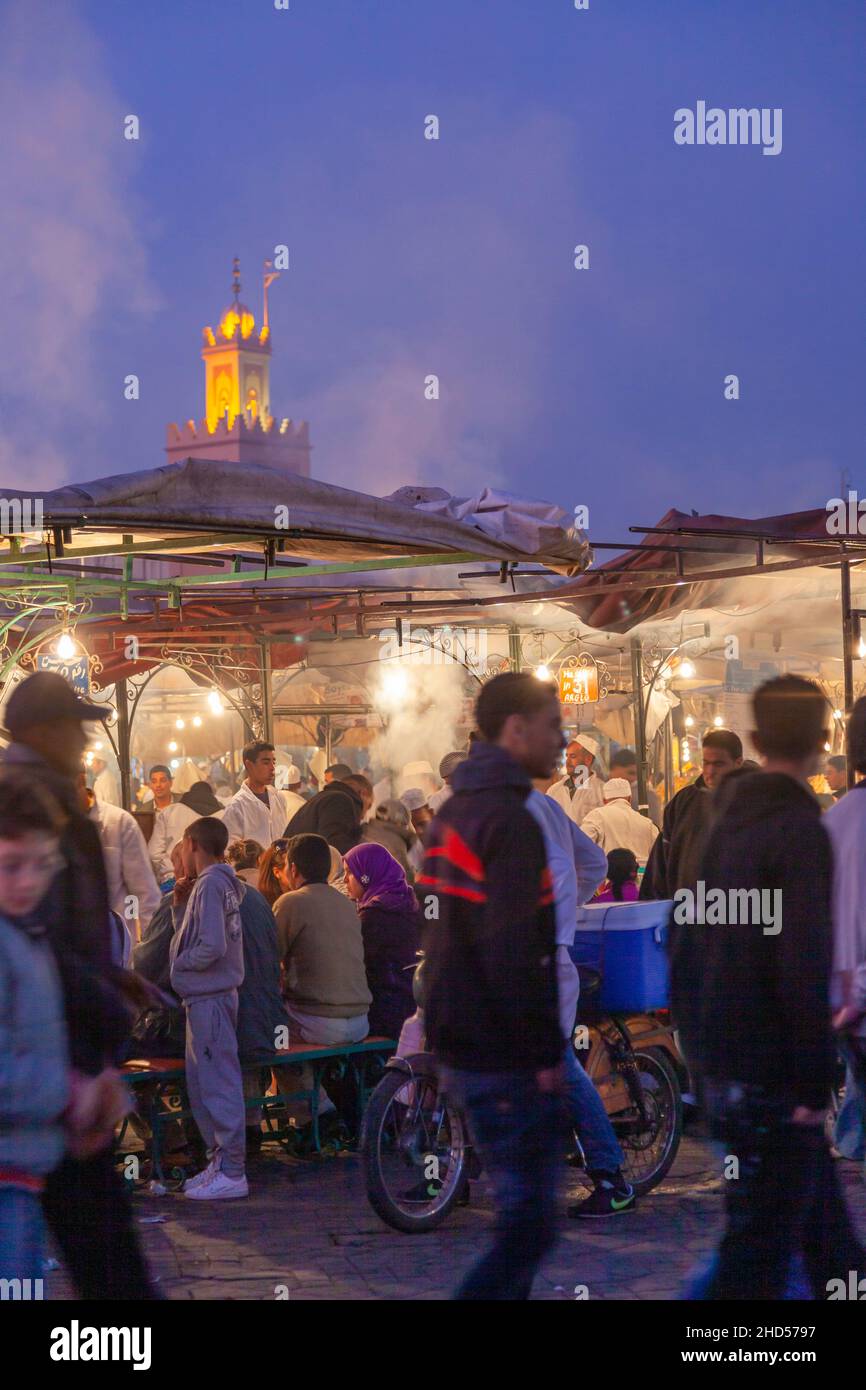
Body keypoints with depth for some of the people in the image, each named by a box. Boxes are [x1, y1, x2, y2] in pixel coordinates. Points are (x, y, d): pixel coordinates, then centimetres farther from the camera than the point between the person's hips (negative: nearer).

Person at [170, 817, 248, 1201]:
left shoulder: (210, 885, -15)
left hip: (209, 999, -10)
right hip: (206, 997, 10)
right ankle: (219, 1160, 24)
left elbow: (211, 946, -23)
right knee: (200, 1083, 17)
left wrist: (180, 963, -8)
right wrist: (180, 906, 6)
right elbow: (191, 936, 18)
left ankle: (231, 1173, -4)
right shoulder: (222, 882, 14)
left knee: (218, 1084, -7)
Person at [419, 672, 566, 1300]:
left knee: (521, 1217, 19)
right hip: (509, 1060, -10)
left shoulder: (453, 813, 14)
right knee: (529, 1225, -5)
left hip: (462, 1050, 10)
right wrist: (546, 1052, -17)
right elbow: (515, 952, -23)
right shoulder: (509, 820, -17)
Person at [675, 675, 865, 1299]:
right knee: (759, 1251, -4)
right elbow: (804, 970, -22)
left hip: (726, 1070, 9)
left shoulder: (728, 824, 9)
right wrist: (814, 1083, -16)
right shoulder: (801, 832, -17)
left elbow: (692, 947, 14)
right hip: (773, 1078, -9)